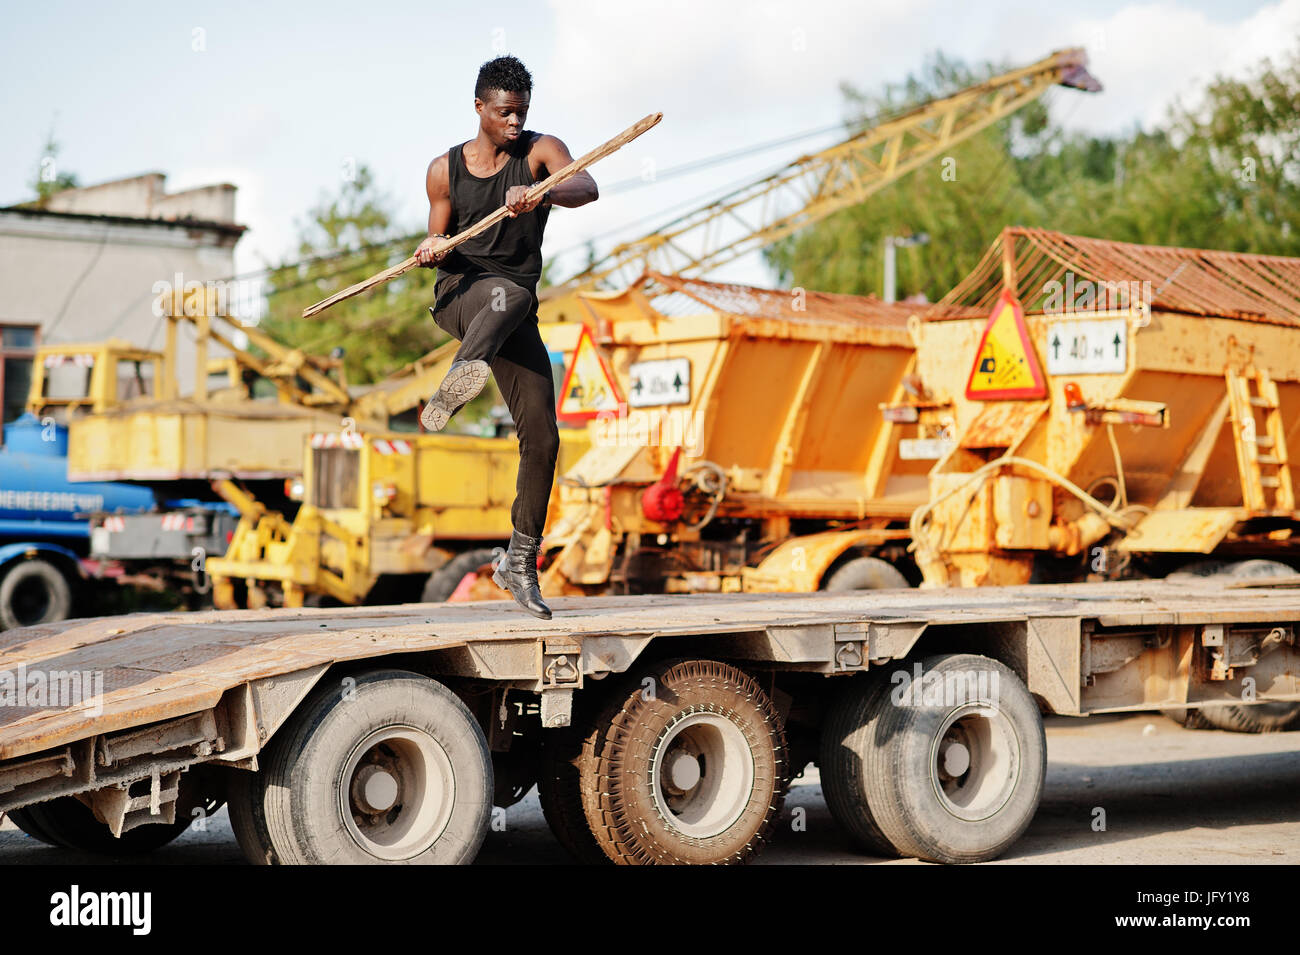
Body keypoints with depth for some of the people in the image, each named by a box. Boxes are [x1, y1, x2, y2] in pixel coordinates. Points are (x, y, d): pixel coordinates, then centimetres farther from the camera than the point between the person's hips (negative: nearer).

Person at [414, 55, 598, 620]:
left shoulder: (540, 150, 3)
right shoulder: (445, 170, 8)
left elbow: (587, 188, -18)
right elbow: (440, 247, 14)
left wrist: (540, 193, -39)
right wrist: (430, 251, -11)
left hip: (516, 314, 1)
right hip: (458, 296, -1)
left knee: (541, 438, -6)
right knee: (511, 293, -38)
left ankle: (520, 563, 6)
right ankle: (459, 378, -65)